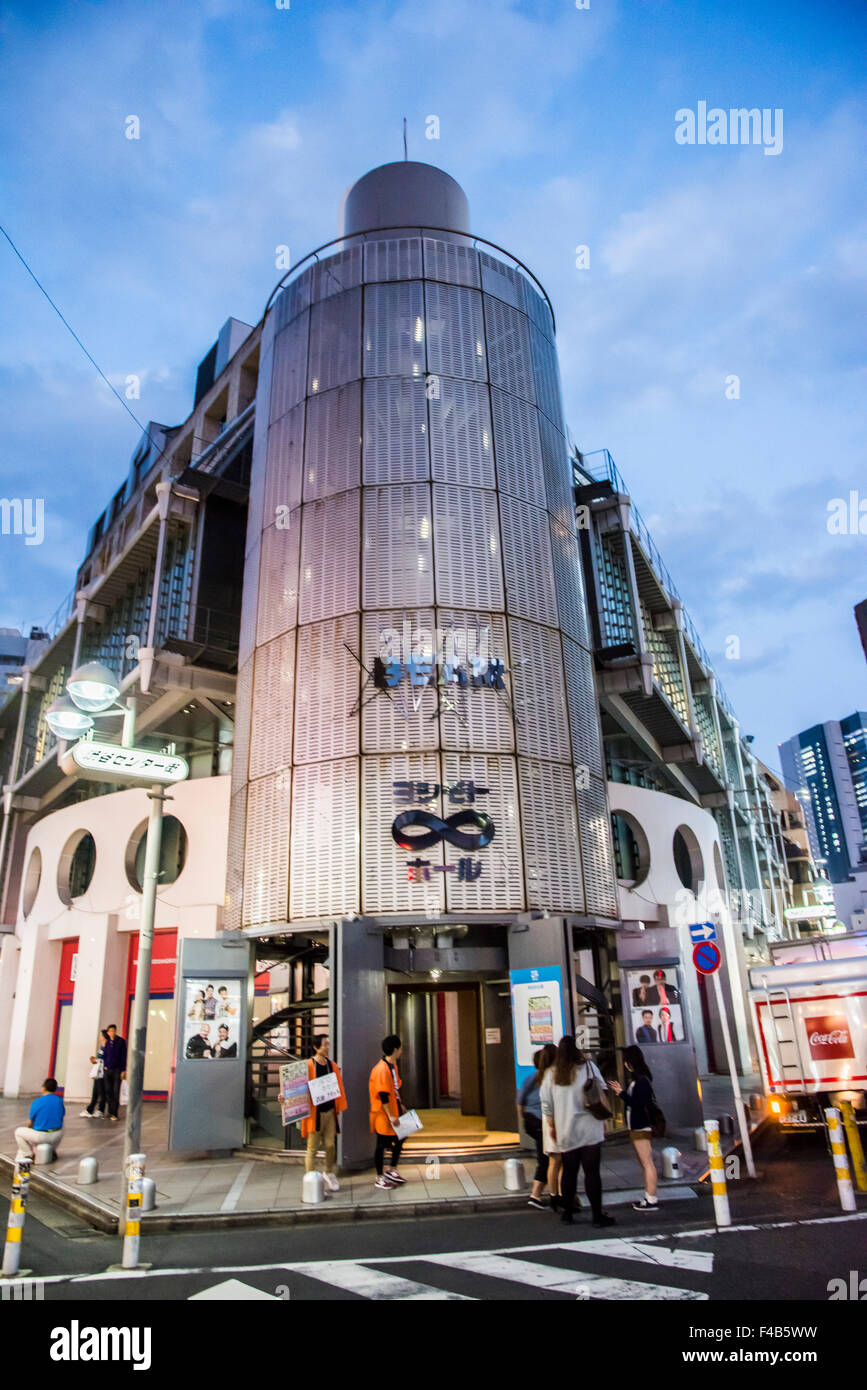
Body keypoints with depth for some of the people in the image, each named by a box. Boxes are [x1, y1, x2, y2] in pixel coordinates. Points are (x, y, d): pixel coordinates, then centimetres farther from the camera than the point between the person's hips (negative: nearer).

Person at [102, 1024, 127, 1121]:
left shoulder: (121, 1041, -3)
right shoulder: (107, 1042, 6)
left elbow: (124, 1056, -4)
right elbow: (104, 1055, 15)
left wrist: (123, 1070, -9)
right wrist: (104, 1066, 4)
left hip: (117, 1070, -3)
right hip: (107, 1070, 4)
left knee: (116, 1092, -7)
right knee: (108, 1092, 5)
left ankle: (114, 1113, -5)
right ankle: (110, 1112, 16)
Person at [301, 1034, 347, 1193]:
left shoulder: (332, 1065, 7)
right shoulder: (308, 1066, -10)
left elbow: (338, 1087, 13)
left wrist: (338, 1107, 12)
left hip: (330, 1111, 5)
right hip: (314, 1113, -5)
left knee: (330, 1145, 11)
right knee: (312, 1147, -1)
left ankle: (329, 1174, 30)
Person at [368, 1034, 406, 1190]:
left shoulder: (392, 1065, 5)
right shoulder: (381, 1069, -25)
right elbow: (383, 1096, -25)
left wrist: (399, 1105, 16)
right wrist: (390, 1116, -22)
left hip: (394, 1110, 9)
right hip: (383, 1113, -9)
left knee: (400, 1139, 15)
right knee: (382, 1145, 4)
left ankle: (392, 1171, 30)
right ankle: (380, 1179, 17)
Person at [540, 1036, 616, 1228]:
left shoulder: (552, 1074, 2)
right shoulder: (588, 1067, -5)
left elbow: (546, 1103, 4)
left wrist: (551, 1126, 15)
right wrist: (603, 1119, 10)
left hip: (565, 1132, 3)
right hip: (589, 1129, -3)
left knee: (569, 1172, 12)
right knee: (592, 1172, 1)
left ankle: (567, 1212, 19)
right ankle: (597, 1215, 3)